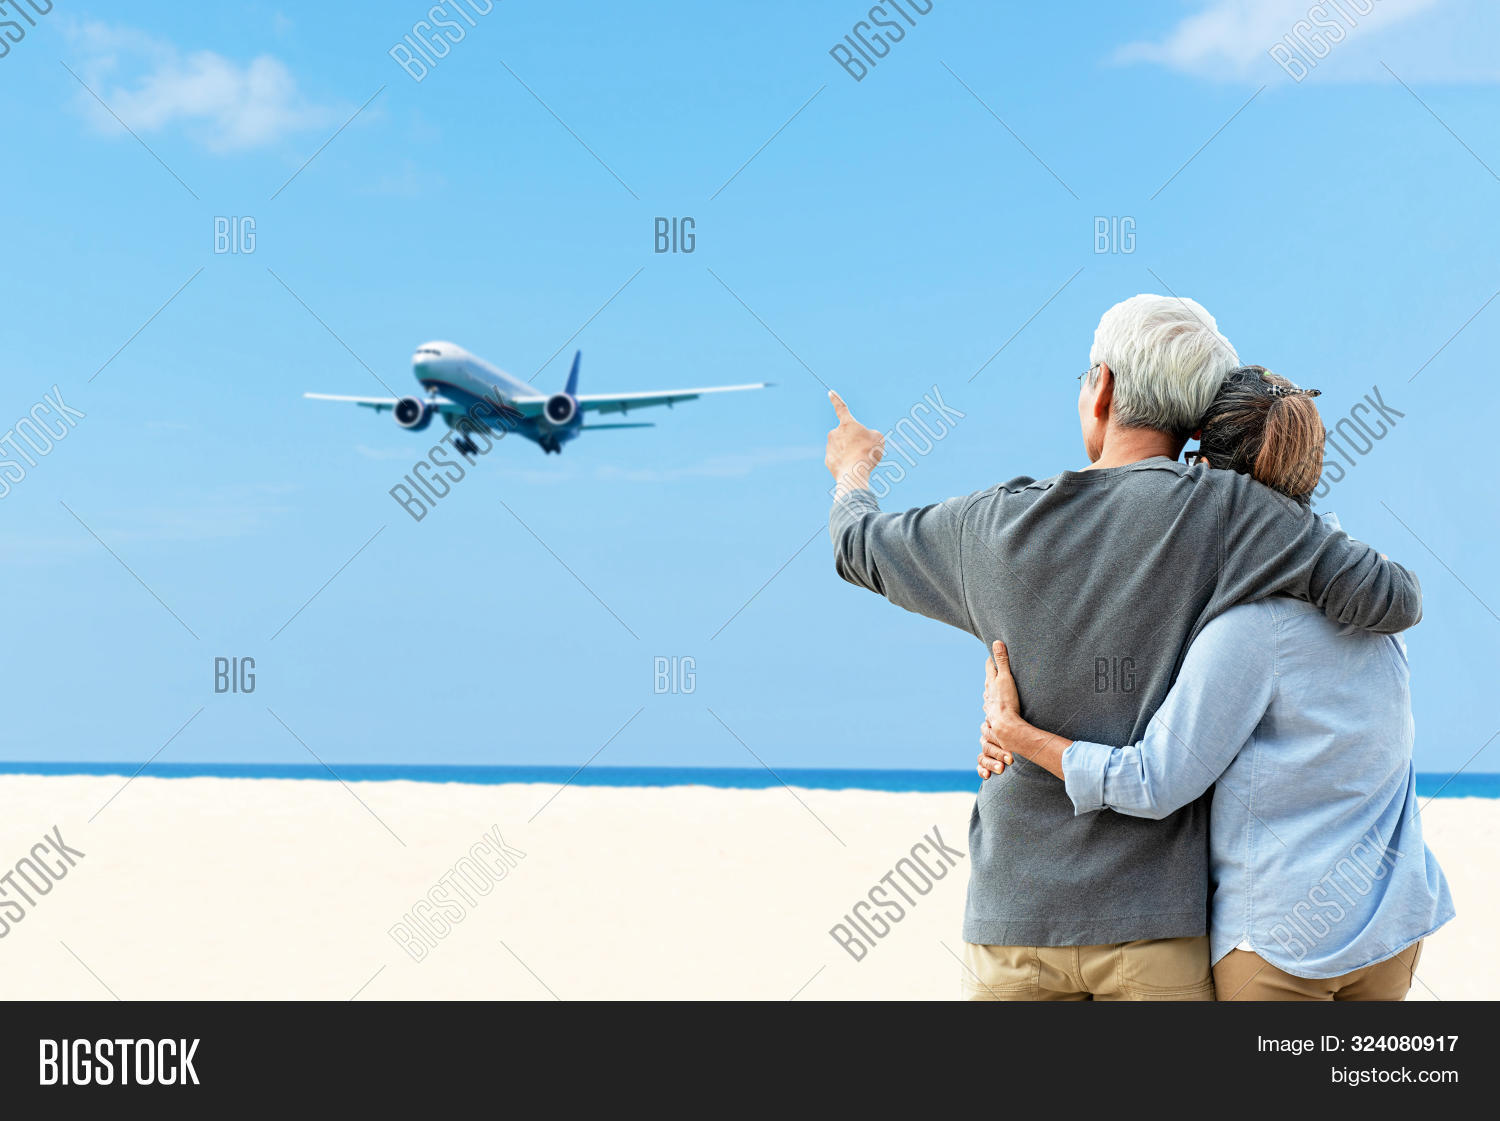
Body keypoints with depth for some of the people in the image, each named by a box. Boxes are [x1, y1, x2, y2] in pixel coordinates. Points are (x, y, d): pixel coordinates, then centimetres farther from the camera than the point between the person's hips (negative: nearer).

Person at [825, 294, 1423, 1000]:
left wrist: (853, 471, 42)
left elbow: (860, 546, 19)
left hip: (1013, 914, 2)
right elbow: (1393, 600, -10)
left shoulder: (1002, 523, 1)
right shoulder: (1227, 511, -8)